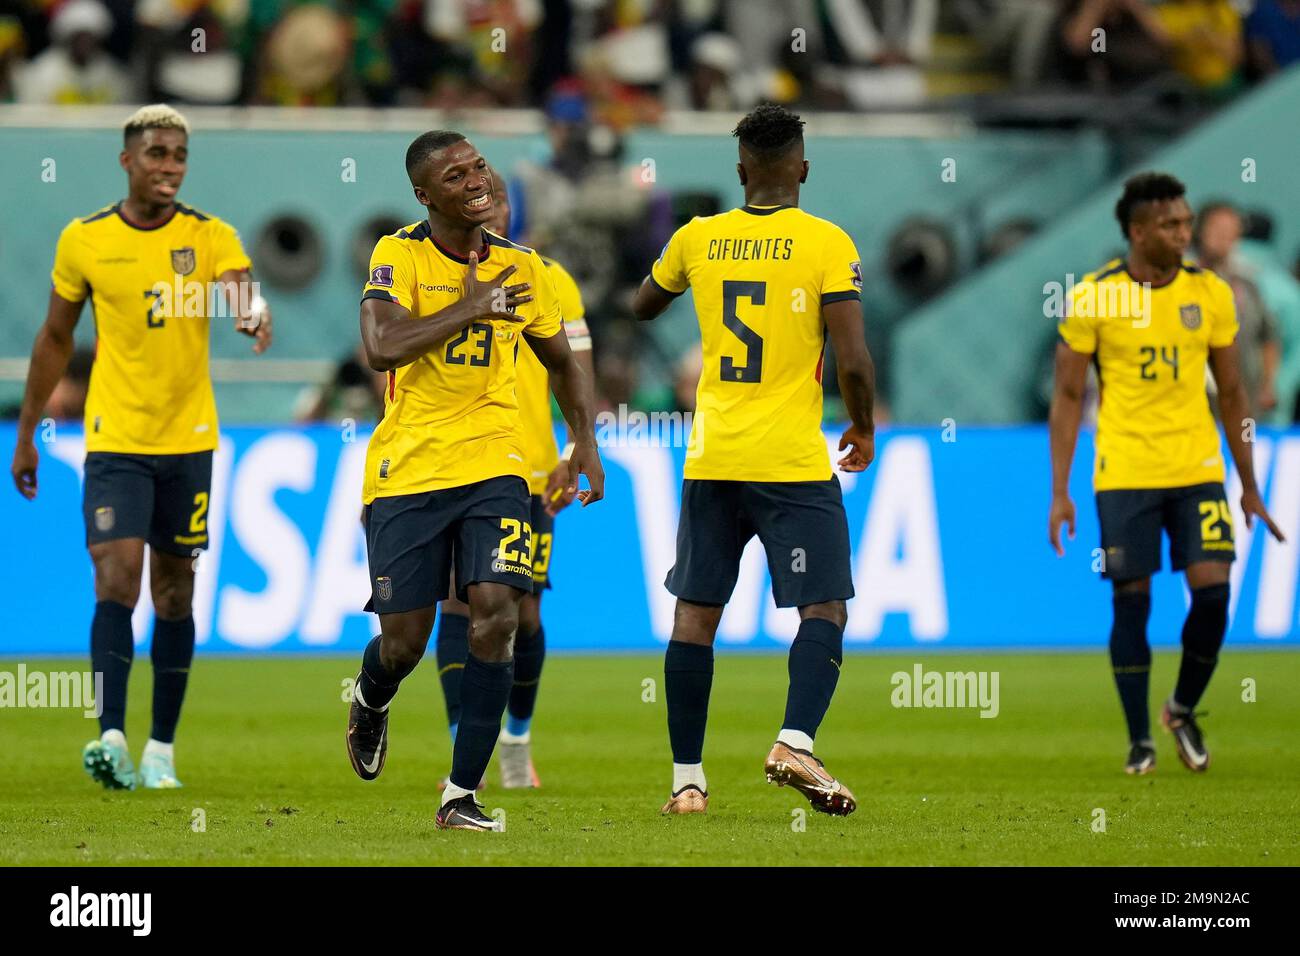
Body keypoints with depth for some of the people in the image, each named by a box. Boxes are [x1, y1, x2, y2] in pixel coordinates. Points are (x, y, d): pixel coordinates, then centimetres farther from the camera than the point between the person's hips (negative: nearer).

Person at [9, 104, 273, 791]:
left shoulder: (209, 237, -2)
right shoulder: (84, 240, 0)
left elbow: (242, 292, -21)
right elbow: (55, 339, 10)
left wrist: (255, 316, -46)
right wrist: (26, 436, 12)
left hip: (189, 440, 1)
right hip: (114, 440, -1)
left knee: (174, 592, 8)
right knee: (116, 579, -16)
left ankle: (162, 749, 16)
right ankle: (112, 738, -22)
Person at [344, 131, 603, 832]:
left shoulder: (520, 267, 5)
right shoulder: (399, 256, -8)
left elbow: (562, 363, 20)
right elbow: (382, 349, -24)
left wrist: (584, 444, 9)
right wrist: (471, 307, -23)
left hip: (492, 467, 2)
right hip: (407, 471, -2)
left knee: (496, 613, -15)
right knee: (404, 640, 2)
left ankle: (461, 796, -8)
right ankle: (371, 702, 42)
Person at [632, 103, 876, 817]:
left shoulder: (695, 240, 5)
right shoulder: (826, 243, -6)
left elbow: (642, 309, 25)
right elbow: (852, 359, -11)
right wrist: (863, 428, 7)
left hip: (710, 460, 3)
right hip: (793, 460, -3)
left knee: (695, 613, 8)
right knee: (824, 608, 3)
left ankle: (687, 778, 8)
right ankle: (795, 743, -18)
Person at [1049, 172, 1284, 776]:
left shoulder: (1210, 293, 2)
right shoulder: (1093, 297, -6)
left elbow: (1231, 392, 10)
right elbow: (1068, 397, 0)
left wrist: (1249, 487, 10)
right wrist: (1060, 493, -5)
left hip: (1197, 470, 2)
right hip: (1124, 472, -2)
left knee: (1213, 591, -8)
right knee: (1131, 601, 0)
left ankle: (1183, 710, 16)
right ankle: (1139, 740, 12)